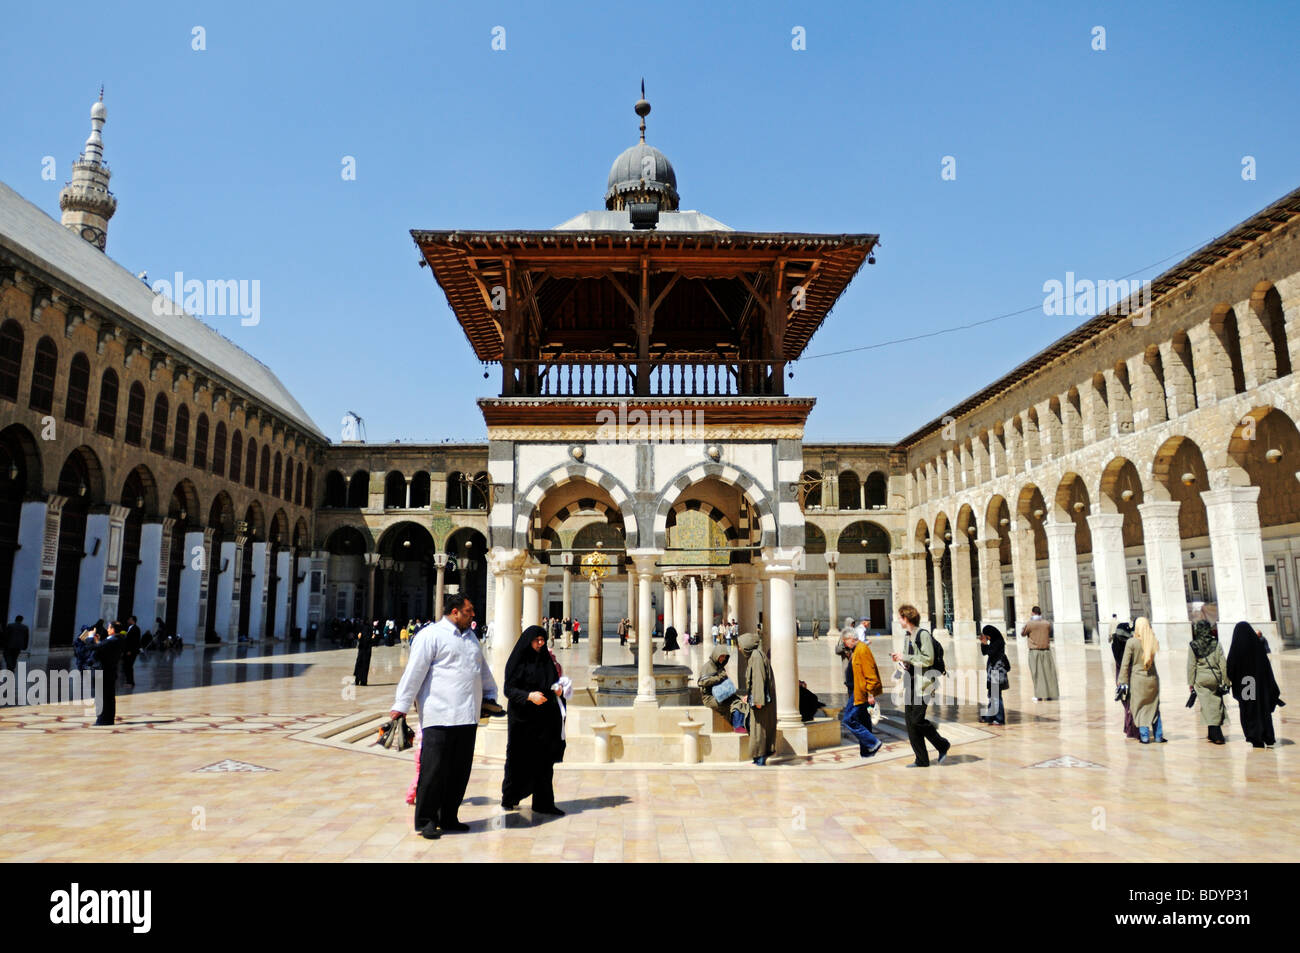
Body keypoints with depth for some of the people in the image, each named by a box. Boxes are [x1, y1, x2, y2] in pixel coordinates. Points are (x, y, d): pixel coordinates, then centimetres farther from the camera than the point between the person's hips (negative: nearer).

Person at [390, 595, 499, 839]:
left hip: (467, 717, 7)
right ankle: (425, 820, 9)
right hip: (439, 717, -7)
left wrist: (490, 695, 31)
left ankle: (448, 818, 22)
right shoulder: (431, 634, -5)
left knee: (460, 770, 10)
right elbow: (415, 670, -10)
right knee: (434, 769, -4)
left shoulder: (470, 636, 20)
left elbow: (483, 669, 31)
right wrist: (401, 706, -13)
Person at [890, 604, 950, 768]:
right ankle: (922, 760, 11)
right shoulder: (908, 636, 16)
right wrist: (900, 658, 7)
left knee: (917, 720, -11)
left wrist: (906, 658, -14)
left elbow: (928, 660, -17)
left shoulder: (923, 635, -11)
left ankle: (943, 745, 13)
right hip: (910, 683, 9)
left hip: (922, 683, -9)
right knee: (909, 720, 4)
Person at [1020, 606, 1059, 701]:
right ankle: (1049, 695, 12)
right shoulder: (1047, 623, 0)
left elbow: (1022, 633, 5)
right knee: (1048, 672, 9)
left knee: (1037, 673, 2)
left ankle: (1039, 695, 0)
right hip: (1046, 651, 3)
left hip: (1034, 651, -3)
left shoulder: (1029, 624, -10)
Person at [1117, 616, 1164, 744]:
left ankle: (1144, 736, 6)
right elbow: (1152, 659, 4)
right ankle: (1158, 736, 19)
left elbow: (1125, 664, -9)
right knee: (1154, 707, 15)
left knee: (1139, 708, 6)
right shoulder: (1153, 642, 0)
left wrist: (1123, 681, -4)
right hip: (1152, 678, 4)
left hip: (1137, 678, -4)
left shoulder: (1132, 642, -11)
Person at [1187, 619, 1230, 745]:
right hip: (1215, 678, 1)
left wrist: (1191, 683, 4)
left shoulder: (1193, 646, -5)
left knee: (1207, 705, 2)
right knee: (1216, 704, 12)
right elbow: (1223, 663, 0)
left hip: (1201, 679, -1)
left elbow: (1191, 665, -3)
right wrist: (1226, 681, 6)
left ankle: (1216, 735, -1)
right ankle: (1213, 734, 18)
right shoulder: (1216, 644, -1)